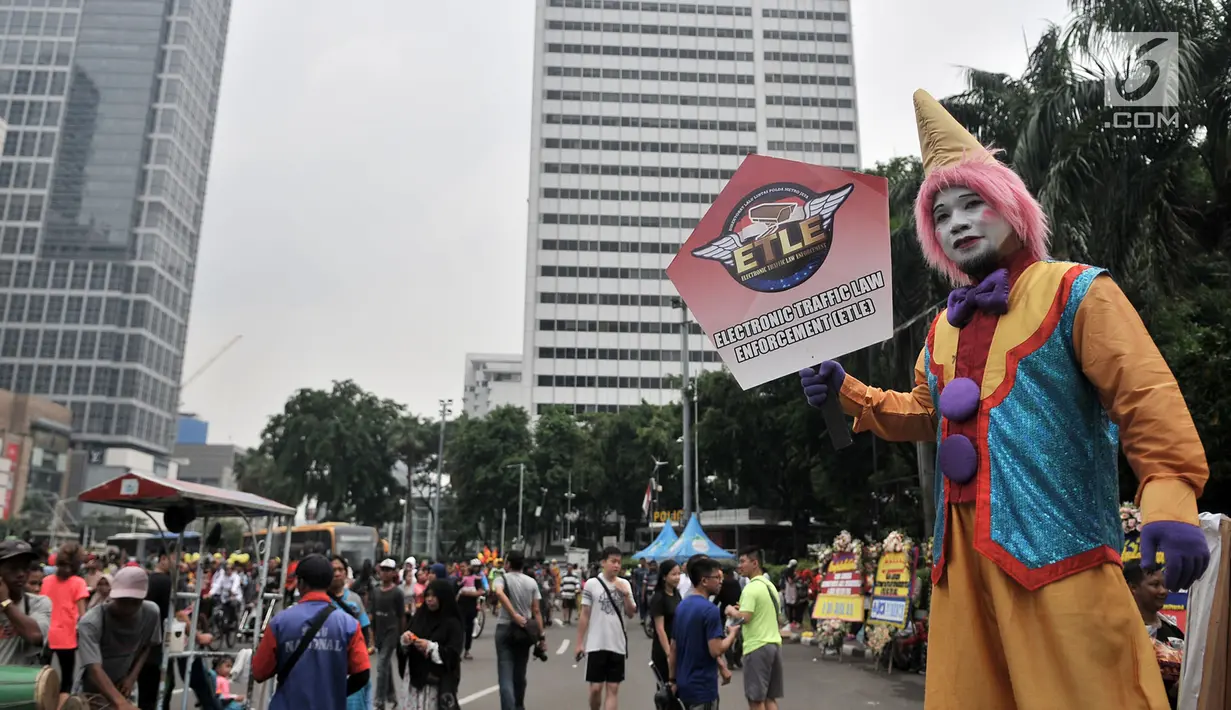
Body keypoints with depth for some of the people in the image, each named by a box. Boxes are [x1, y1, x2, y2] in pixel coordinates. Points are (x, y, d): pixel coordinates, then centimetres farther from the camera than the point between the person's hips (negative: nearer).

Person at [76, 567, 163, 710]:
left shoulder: (151, 612, -14)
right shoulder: (91, 622, -29)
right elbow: (94, 668, -40)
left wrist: (132, 677, -9)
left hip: (123, 691, 5)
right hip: (94, 694, -5)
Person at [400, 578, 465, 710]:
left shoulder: (452, 623, -7)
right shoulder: (419, 617, 7)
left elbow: (453, 655, -12)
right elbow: (405, 649, 13)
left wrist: (430, 647, -20)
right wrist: (405, 640, -9)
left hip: (439, 683, -5)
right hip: (416, 678, 5)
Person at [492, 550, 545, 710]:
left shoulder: (502, 578, -4)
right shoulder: (531, 582, 5)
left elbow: (499, 592, -28)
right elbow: (536, 611, 1)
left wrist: (514, 615, -26)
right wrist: (541, 635, 2)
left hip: (505, 628, -4)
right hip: (524, 630, 4)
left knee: (506, 676, -5)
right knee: (520, 674, 18)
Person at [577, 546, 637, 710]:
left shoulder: (625, 584, 4)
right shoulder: (591, 584, -5)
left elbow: (631, 614, 6)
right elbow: (584, 615, -1)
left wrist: (626, 594, -9)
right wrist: (580, 642, -3)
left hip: (617, 645, 3)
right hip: (596, 645, -3)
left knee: (613, 688, 4)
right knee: (595, 688, 3)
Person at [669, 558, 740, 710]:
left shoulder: (681, 606, 8)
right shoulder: (710, 610, -19)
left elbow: (673, 648, 11)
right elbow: (716, 650, -23)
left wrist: (672, 679, 16)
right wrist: (732, 634, -5)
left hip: (684, 683, 8)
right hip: (702, 686, -8)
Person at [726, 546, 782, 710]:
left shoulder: (751, 588, -14)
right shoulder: (771, 586, 14)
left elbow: (744, 618, -23)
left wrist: (732, 611, -3)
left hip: (757, 647, -9)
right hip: (774, 644, 9)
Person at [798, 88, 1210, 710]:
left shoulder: (1075, 291, 0)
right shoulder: (944, 326, 21)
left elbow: (1145, 396, -10)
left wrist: (1170, 499, -24)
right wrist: (847, 392, 19)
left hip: (1058, 543, -6)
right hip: (963, 549, 6)